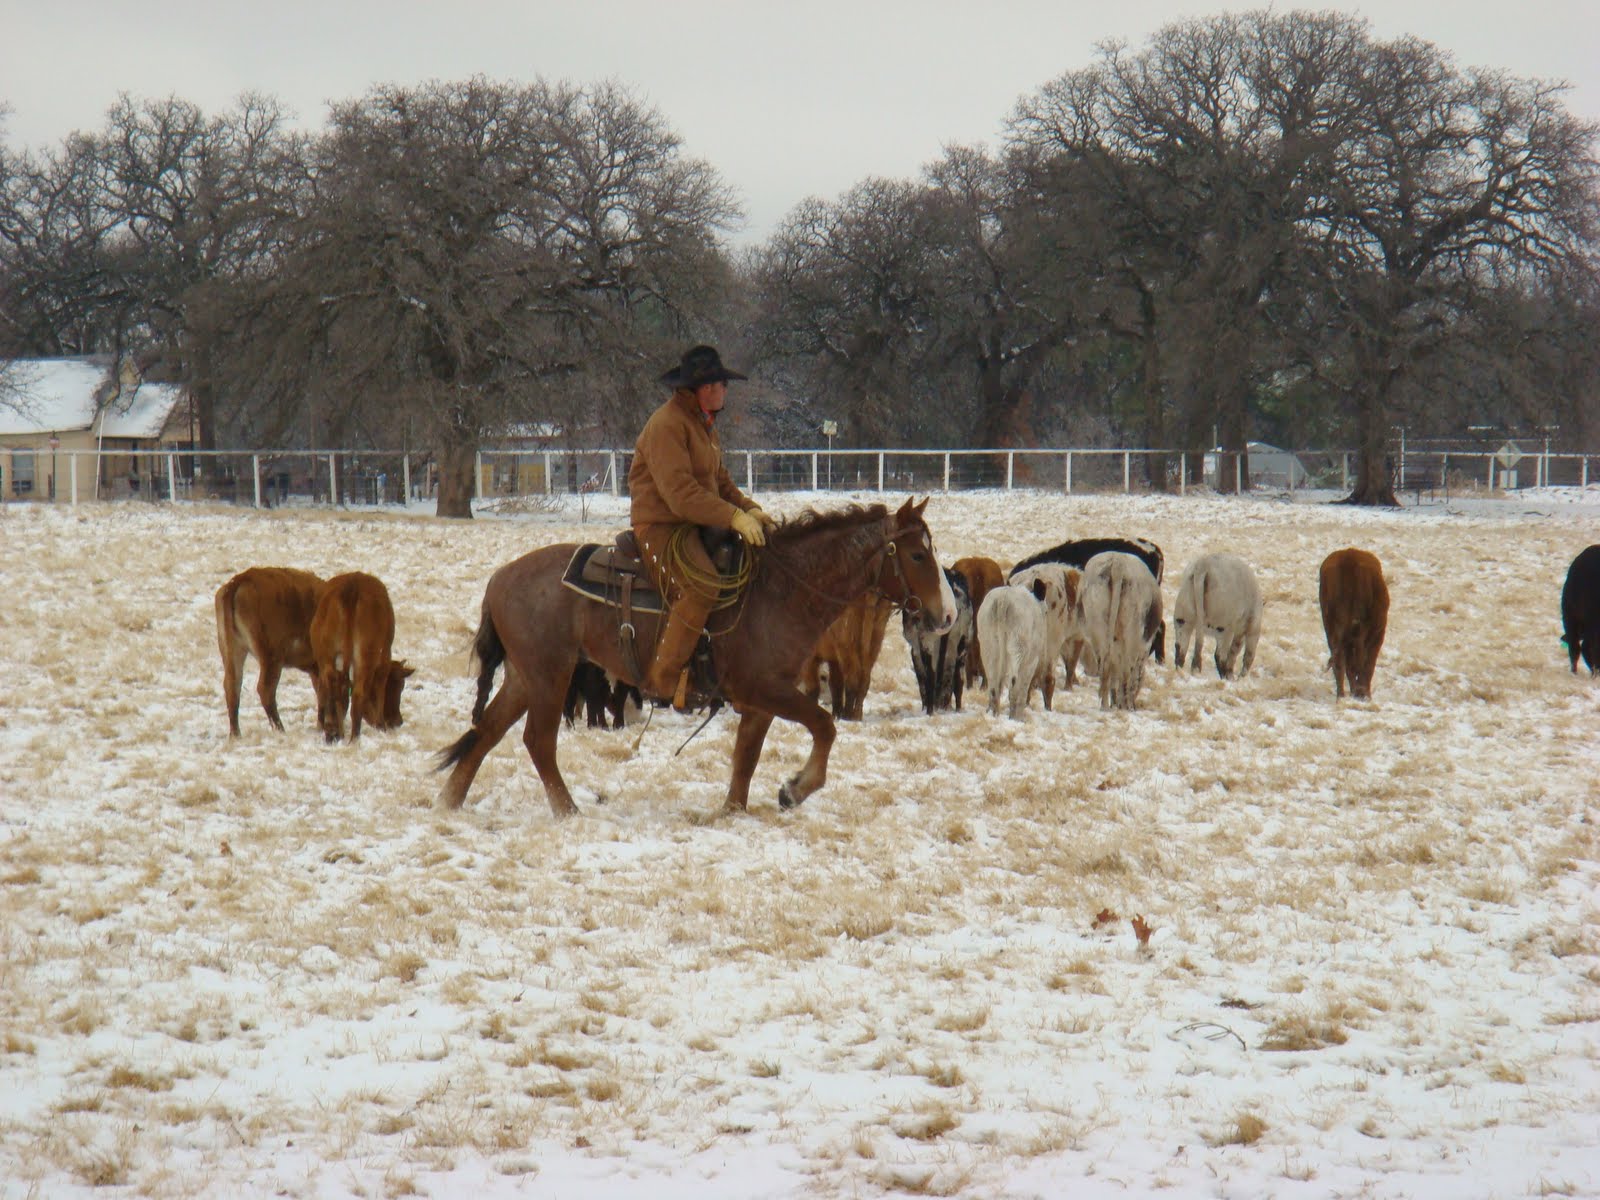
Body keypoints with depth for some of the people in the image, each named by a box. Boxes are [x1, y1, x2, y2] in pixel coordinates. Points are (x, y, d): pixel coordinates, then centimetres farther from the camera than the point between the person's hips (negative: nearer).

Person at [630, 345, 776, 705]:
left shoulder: (704, 425, 18)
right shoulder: (667, 425, -15)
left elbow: (721, 483, 23)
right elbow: (680, 493, -23)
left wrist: (750, 510, 4)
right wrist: (734, 518, -25)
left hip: (698, 527, 10)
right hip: (661, 529, -10)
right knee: (701, 584, -32)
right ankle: (661, 679, -27)